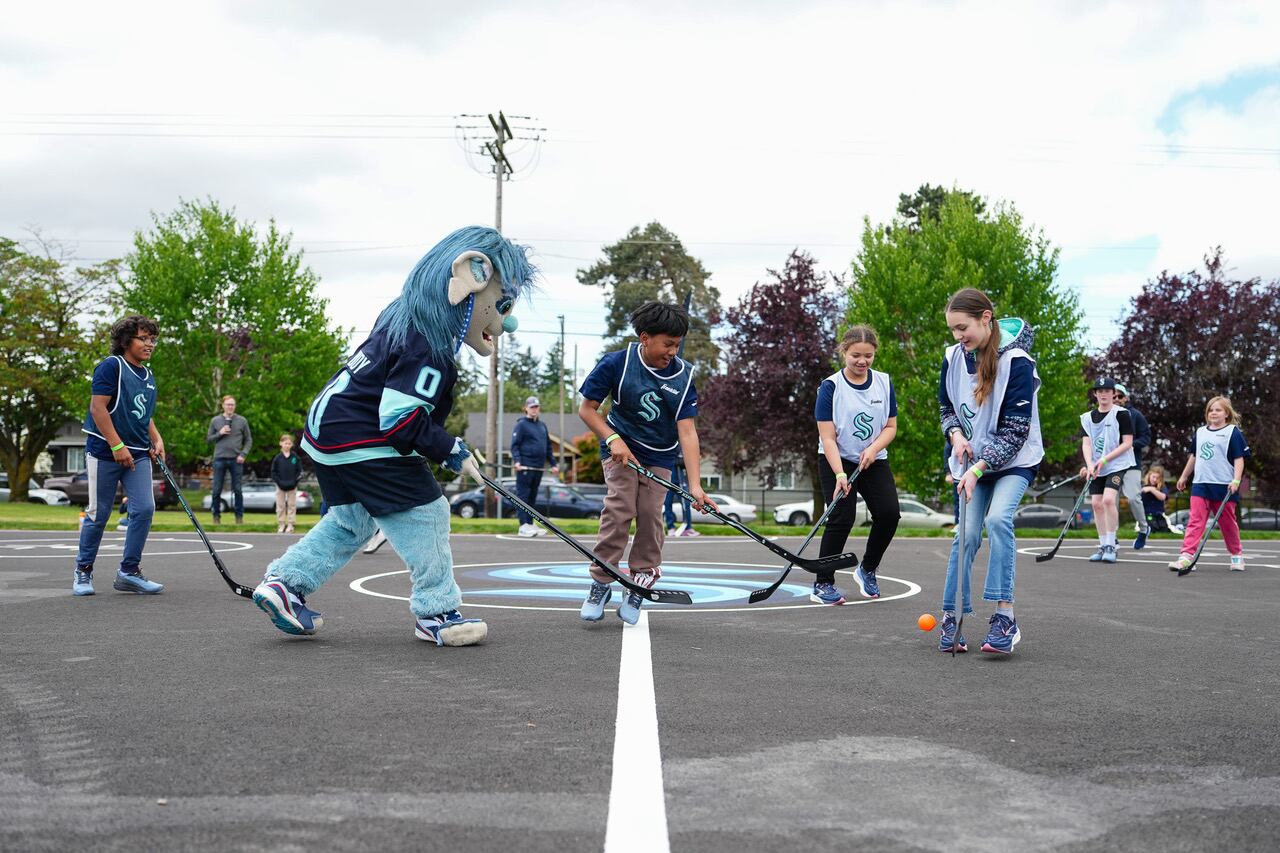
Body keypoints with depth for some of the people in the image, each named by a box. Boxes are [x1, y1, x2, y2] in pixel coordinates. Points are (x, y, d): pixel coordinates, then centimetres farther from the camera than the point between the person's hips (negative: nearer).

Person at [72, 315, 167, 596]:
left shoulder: (148, 375, 15)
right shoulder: (111, 366, -9)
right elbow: (98, 407, -15)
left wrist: (156, 440, 9)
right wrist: (117, 446, -18)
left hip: (138, 455, 6)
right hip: (105, 453, -6)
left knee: (144, 508, -5)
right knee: (99, 513, 2)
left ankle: (129, 571, 5)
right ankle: (83, 572, 19)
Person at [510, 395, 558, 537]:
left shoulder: (542, 425, 19)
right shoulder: (521, 424, -1)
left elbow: (548, 446, 23)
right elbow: (515, 445, -7)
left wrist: (553, 464, 18)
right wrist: (517, 461, -20)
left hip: (539, 467, 7)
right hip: (525, 466, -7)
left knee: (533, 496, 10)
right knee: (523, 495, -6)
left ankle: (530, 523, 15)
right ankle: (523, 525, -7)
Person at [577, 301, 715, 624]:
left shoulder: (683, 375, -14)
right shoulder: (617, 363, -17)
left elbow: (687, 431, -18)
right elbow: (587, 408, -8)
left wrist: (695, 484, -26)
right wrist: (613, 439, -22)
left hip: (659, 456, 2)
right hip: (621, 446, -2)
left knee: (651, 513, -7)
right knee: (620, 507, -16)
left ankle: (640, 585, 9)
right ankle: (600, 584, -5)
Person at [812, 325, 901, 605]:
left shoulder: (884, 382, 1)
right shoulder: (830, 386, -12)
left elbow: (891, 426, 5)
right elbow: (828, 437, -15)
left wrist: (873, 448, -15)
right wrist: (839, 474, -26)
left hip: (874, 461, 4)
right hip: (837, 461, -4)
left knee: (889, 512, -10)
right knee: (842, 517, -17)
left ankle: (867, 570, 15)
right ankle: (822, 584, -5)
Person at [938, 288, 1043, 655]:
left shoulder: (1017, 362, -20)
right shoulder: (953, 357, -4)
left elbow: (1016, 431, -20)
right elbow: (946, 408, 12)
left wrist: (978, 469, -24)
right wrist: (956, 434, -10)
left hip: (1015, 459, -4)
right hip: (972, 460, 4)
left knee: (998, 518, -26)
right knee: (967, 532, -6)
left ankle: (1005, 617, -22)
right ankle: (951, 617, 4)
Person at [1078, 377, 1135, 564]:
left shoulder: (1121, 414, -4)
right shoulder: (1088, 417, 9)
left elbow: (1127, 443, -8)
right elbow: (1086, 443, 3)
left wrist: (1104, 460, -15)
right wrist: (1089, 465, -14)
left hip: (1117, 464, -5)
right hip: (1095, 467, 5)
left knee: (1108, 499, -21)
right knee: (1096, 503, 1)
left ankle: (1111, 546, -14)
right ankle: (1103, 546, 11)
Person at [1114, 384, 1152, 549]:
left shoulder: (1135, 415, 3)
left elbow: (1146, 438, 1)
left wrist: (1130, 444, -14)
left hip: (1131, 463, -3)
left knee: (1133, 497, -10)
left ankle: (1144, 529, 16)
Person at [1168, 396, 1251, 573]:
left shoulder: (1233, 432, -1)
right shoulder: (1200, 432, 14)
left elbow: (1239, 459, -5)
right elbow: (1193, 456, 25)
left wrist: (1236, 480, -16)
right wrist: (1184, 476, 28)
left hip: (1224, 485, -4)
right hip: (1200, 484, 4)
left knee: (1227, 522, 8)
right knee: (1195, 520, -7)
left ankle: (1237, 555, 26)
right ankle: (1187, 556, -14)